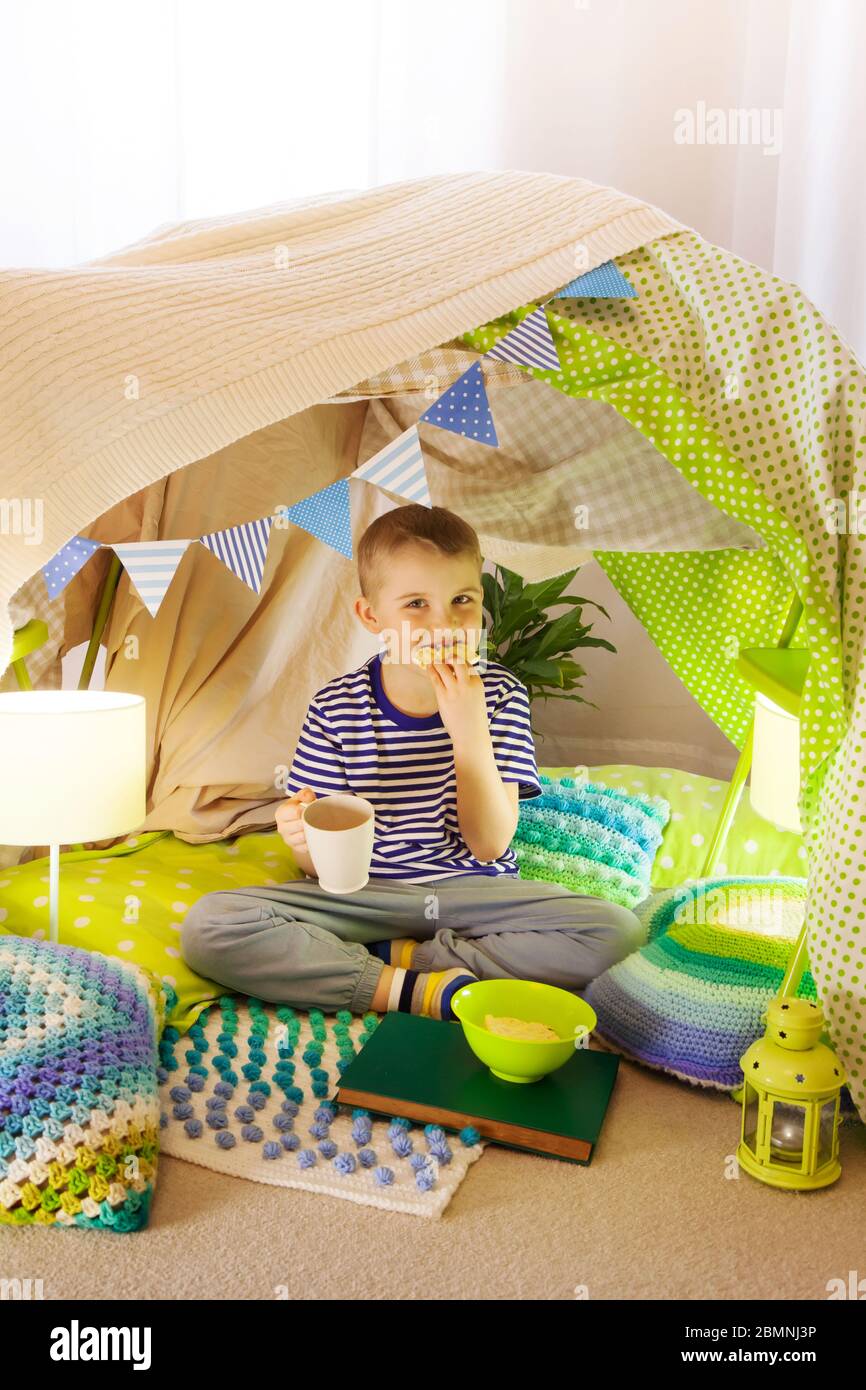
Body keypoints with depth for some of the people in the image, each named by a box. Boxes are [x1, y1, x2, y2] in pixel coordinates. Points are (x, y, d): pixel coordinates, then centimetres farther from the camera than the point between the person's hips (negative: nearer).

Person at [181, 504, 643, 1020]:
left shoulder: (499, 694, -4)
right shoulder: (336, 707, -5)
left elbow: (490, 845, -10)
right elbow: (322, 867, -1)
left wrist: (469, 729, -21)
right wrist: (304, 838, -26)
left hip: (472, 892, 1)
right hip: (362, 895, 0)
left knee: (617, 930, -23)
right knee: (206, 927, -22)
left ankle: (395, 958, -16)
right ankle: (416, 990, -21)